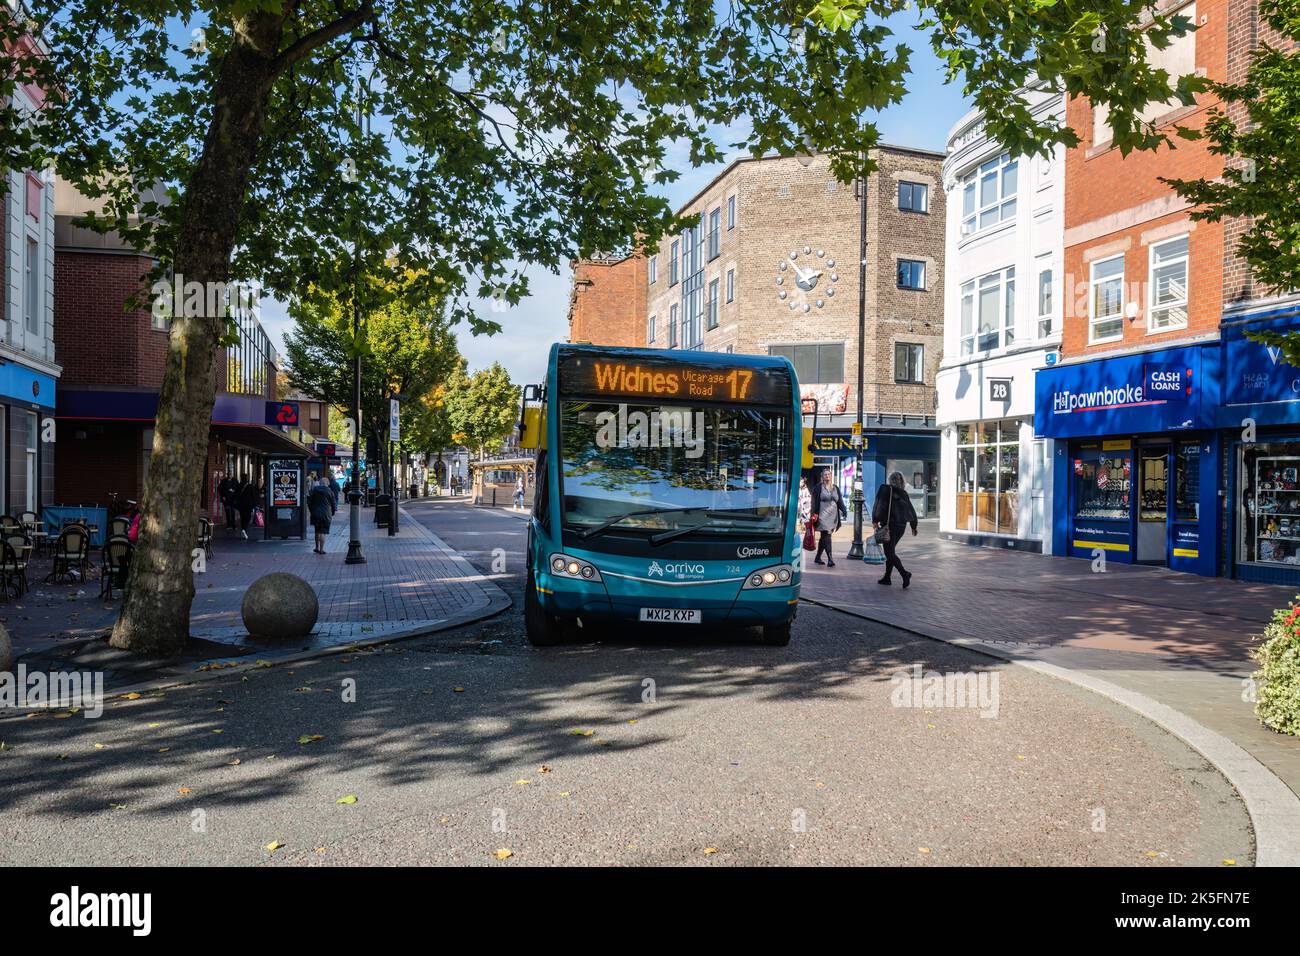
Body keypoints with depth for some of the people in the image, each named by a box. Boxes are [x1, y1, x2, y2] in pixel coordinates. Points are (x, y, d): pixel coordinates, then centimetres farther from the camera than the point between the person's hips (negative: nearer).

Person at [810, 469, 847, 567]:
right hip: (823, 515, -5)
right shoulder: (818, 488, 1)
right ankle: (830, 559, -18)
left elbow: (840, 501, 12)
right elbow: (815, 502, -2)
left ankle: (817, 557, 21)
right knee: (826, 535, -14)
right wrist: (815, 514, -10)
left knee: (824, 537, 10)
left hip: (833, 515, 5)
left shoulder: (836, 488, 15)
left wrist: (844, 510, -4)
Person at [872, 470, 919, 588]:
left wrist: (875, 520, -11)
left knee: (889, 553, -4)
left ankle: (904, 573, -21)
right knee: (891, 551, 16)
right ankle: (887, 577, 19)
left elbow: (879, 505, -14)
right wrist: (913, 527, 21)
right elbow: (911, 511, 12)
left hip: (888, 525, -6)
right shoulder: (904, 493, 10)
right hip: (901, 525, 6)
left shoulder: (885, 489, -4)